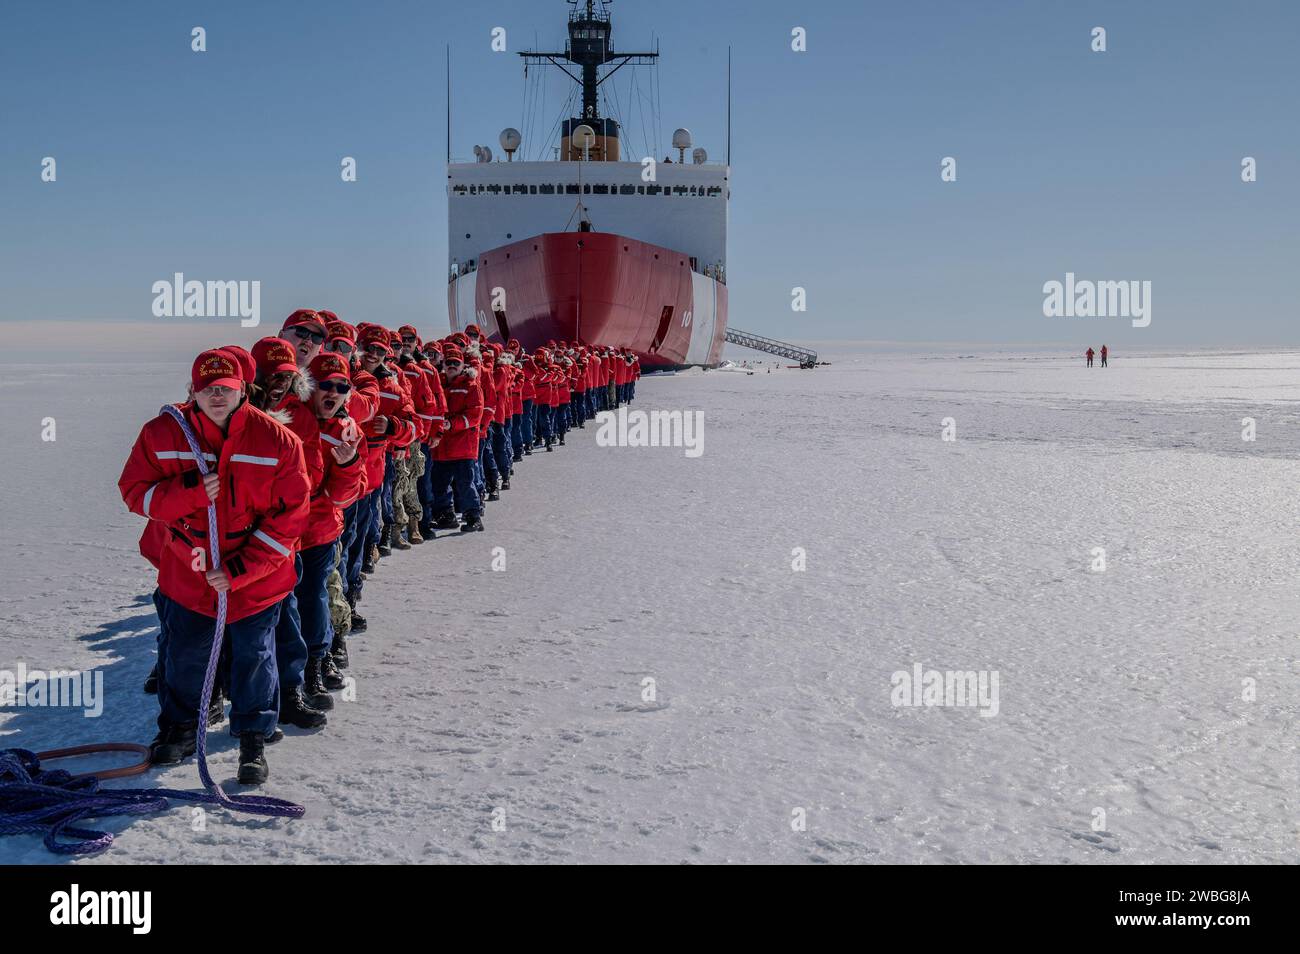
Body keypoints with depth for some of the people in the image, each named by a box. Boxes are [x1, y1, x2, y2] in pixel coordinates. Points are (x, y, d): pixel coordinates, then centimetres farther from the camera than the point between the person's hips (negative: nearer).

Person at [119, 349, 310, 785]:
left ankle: (255, 738, 26)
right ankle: (180, 727, 37)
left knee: (254, 656, 8)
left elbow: (290, 516, -12)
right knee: (183, 654, 15)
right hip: (187, 571, 2)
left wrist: (240, 568, -17)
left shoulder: (277, 440, -14)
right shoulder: (163, 433, -8)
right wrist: (188, 492, -22)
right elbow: (135, 492, -3)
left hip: (257, 576, -2)